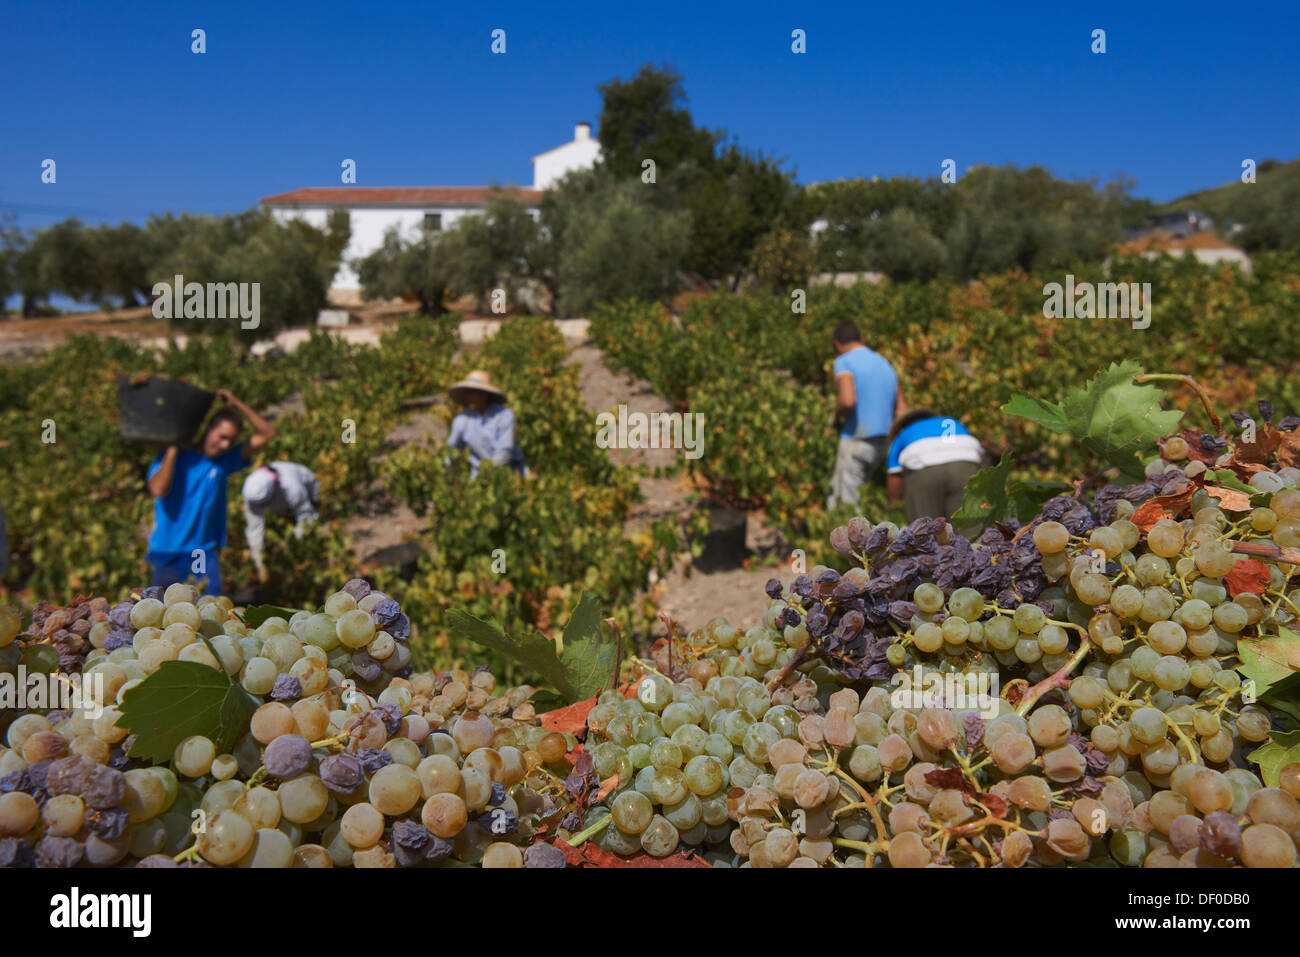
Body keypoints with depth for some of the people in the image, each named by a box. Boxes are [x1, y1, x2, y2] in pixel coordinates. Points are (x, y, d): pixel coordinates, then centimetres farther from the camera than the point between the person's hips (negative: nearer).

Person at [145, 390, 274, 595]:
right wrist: (172, 450, -12)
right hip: (168, 552, -2)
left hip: (206, 550, 2)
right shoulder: (170, 457, -1)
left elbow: (267, 434, 7)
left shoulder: (225, 460, 8)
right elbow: (158, 489, -20)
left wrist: (236, 404, 0)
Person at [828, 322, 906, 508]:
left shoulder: (844, 362, -7)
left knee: (843, 505, -4)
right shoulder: (885, 365, 16)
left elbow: (847, 401, -25)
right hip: (881, 443, 8)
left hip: (855, 441, -8)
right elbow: (902, 412, 14)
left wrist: (837, 414, -4)